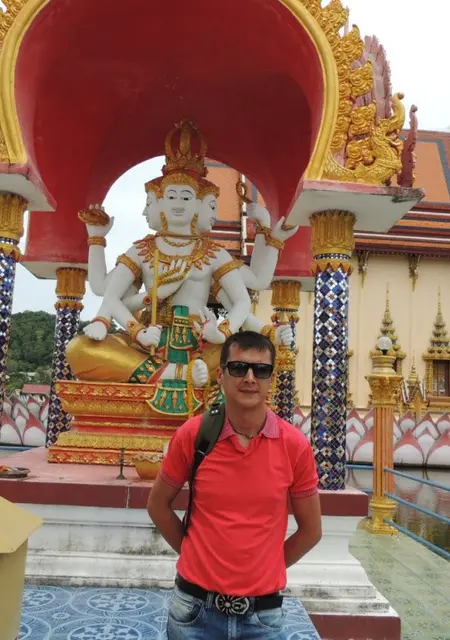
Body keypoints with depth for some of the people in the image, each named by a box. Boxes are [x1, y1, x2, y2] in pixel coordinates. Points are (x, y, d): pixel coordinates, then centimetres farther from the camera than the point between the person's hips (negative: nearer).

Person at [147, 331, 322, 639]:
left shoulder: (295, 445, -10)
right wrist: (193, 552, 3)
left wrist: (265, 567, 3)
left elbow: (311, 530, 2)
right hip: (195, 608, 0)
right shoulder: (192, 434, -10)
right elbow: (158, 504, 5)